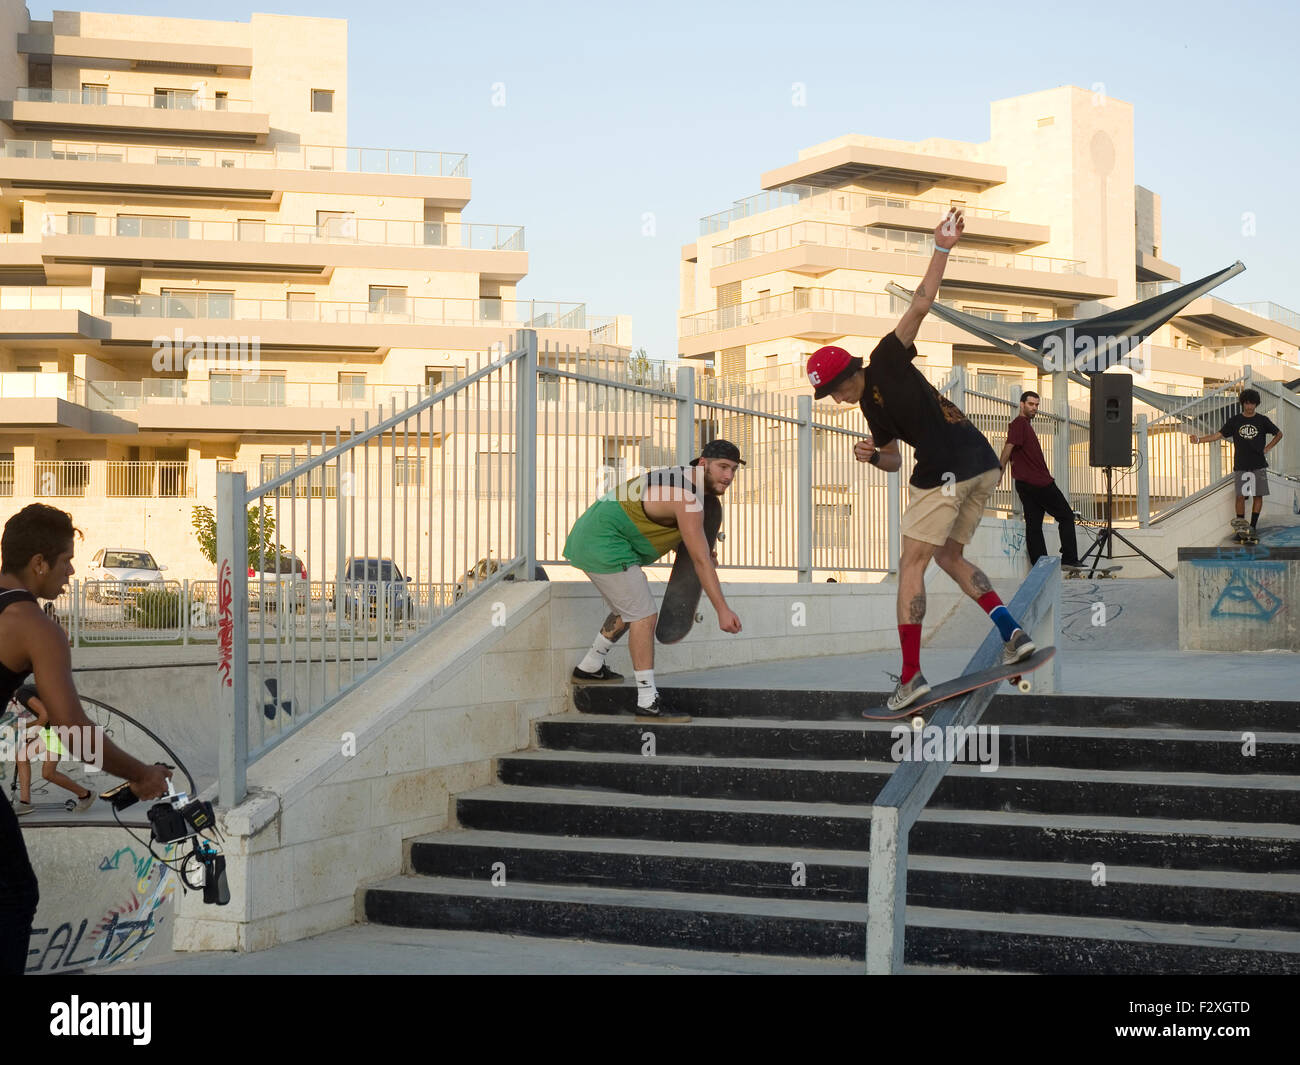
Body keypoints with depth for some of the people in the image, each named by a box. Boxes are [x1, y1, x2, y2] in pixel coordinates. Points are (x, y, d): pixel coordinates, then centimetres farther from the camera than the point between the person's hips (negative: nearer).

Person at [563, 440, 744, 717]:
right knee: (644, 616, -11)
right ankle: (648, 700, -12)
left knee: (628, 611, 26)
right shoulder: (687, 499, -19)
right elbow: (701, 561, -21)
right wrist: (722, 610, -20)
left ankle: (589, 666, 40)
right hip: (603, 545, -11)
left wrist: (700, 551, 17)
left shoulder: (680, 478, 12)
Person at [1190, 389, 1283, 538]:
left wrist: (1267, 448, 3)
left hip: (1259, 465, 1)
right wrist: (1199, 440, -10)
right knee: (1240, 496, -5)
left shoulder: (1263, 420, 4)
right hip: (1241, 465, -1)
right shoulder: (1234, 421, 3)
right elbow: (1219, 435, 2)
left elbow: (1279, 434, 15)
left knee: (1258, 495, 1)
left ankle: (1253, 526, 9)